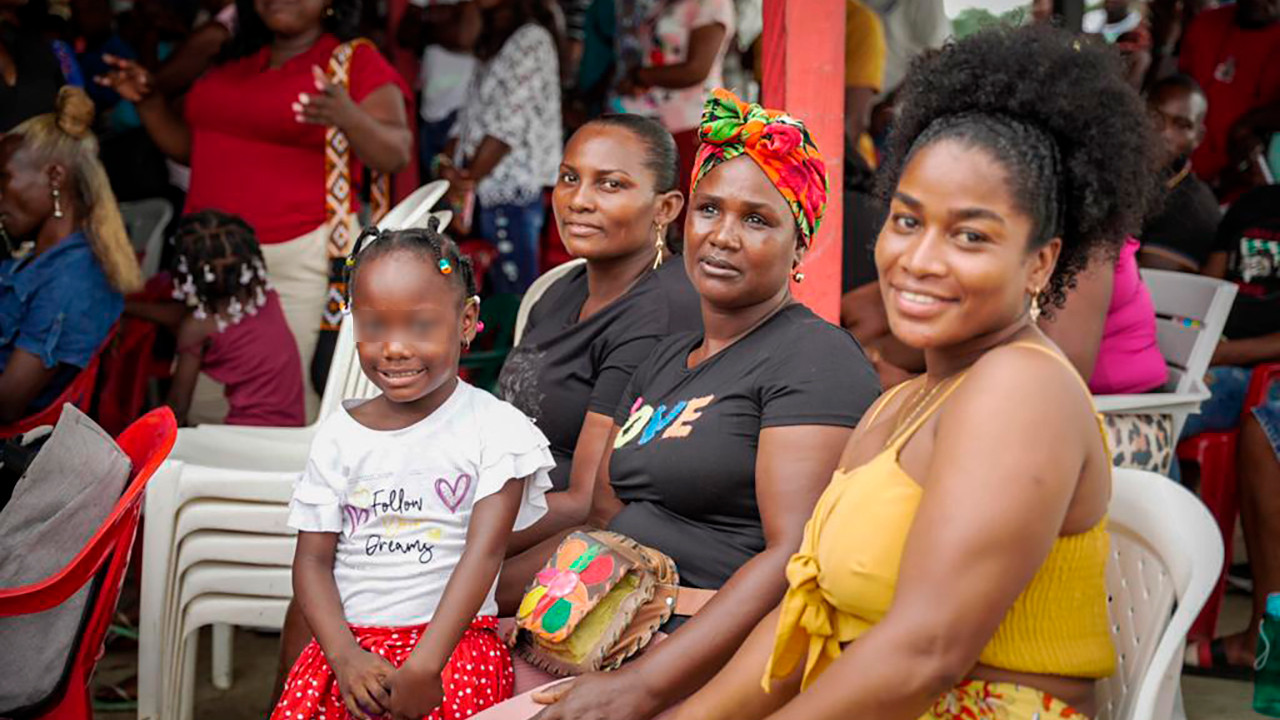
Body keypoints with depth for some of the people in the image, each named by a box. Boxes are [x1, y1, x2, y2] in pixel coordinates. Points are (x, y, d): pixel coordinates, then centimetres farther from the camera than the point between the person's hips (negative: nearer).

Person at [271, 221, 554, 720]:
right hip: (351, 643, 3)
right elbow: (312, 560, 6)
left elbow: (484, 553, -9)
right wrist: (344, 656, -11)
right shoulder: (339, 435, 8)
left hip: (452, 641, -2)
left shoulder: (497, 428, -1)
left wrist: (422, 668, -18)